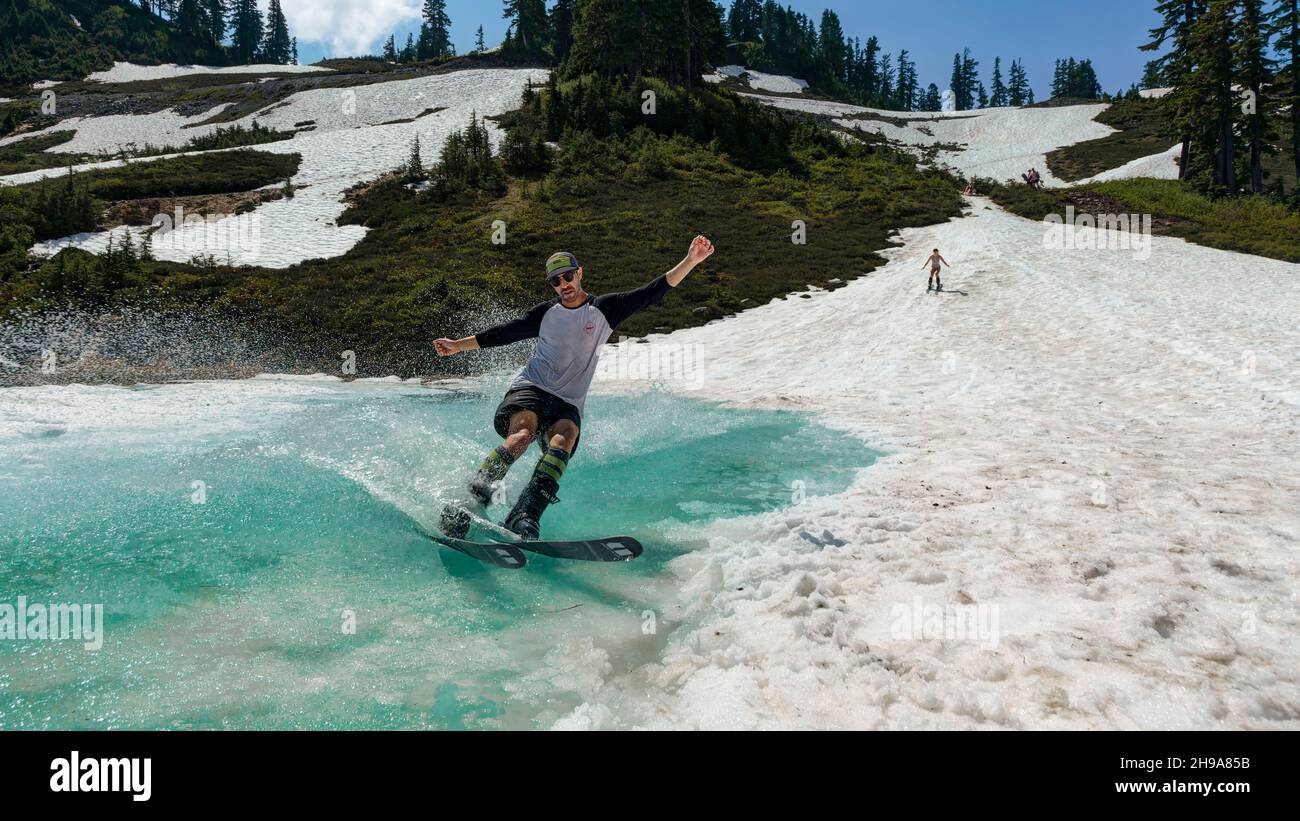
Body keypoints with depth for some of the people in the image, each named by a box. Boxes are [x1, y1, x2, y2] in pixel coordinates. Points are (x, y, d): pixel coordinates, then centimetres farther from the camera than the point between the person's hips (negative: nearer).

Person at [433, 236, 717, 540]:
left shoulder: (604, 309, 7)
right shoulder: (546, 313, 12)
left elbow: (654, 291, 1)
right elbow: (504, 333, 21)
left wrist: (691, 261, -7)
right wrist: (459, 345, 23)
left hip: (567, 404, 0)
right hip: (530, 389, 0)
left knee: (563, 439, -33)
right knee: (522, 434, -31)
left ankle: (525, 518, -46)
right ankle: (468, 503, -40)